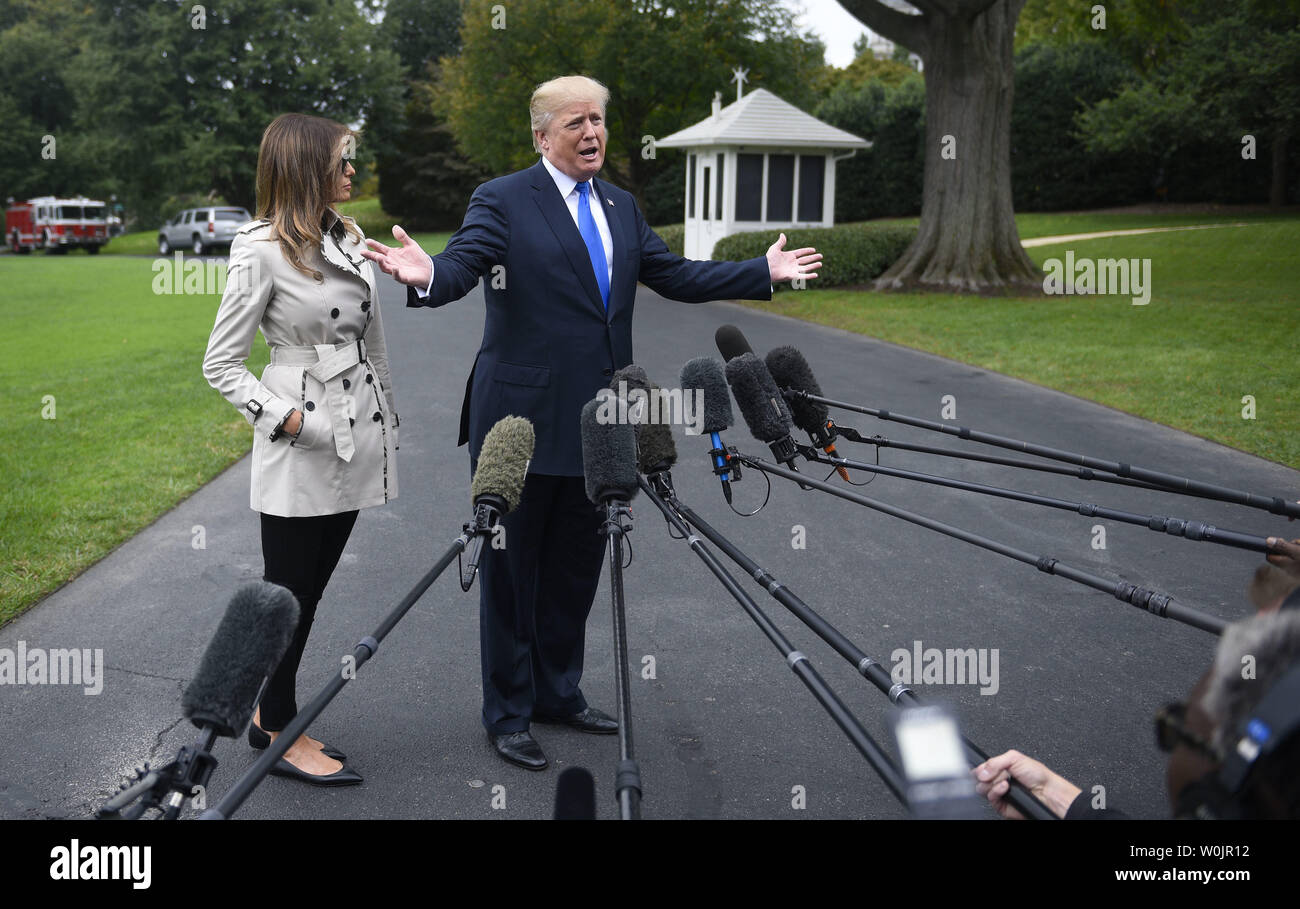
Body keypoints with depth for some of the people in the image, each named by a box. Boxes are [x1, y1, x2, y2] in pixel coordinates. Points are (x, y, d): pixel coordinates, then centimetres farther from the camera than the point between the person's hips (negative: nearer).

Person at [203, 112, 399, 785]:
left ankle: (271, 715, 27)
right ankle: (280, 733, 18)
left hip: (356, 438, 7)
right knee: (290, 592, 4)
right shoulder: (262, 252, -10)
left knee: (312, 586, 14)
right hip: (300, 450, -7)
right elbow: (221, 364, -8)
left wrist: (385, 423, 17)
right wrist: (284, 418, -18)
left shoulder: (349, 239, 11)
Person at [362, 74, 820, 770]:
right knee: (511, 570, 5)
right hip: (523, 420, -6)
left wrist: (764, 271, 13)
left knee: (577, 568, 16)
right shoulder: (501, 201, -7)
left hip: (597, 425, 6)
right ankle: (507, 716, 18)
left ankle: (559, 693, 34)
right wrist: (427, 276, -44)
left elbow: (673, 275, 15)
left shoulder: (621, 207, 14)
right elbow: (463, 267, -20)